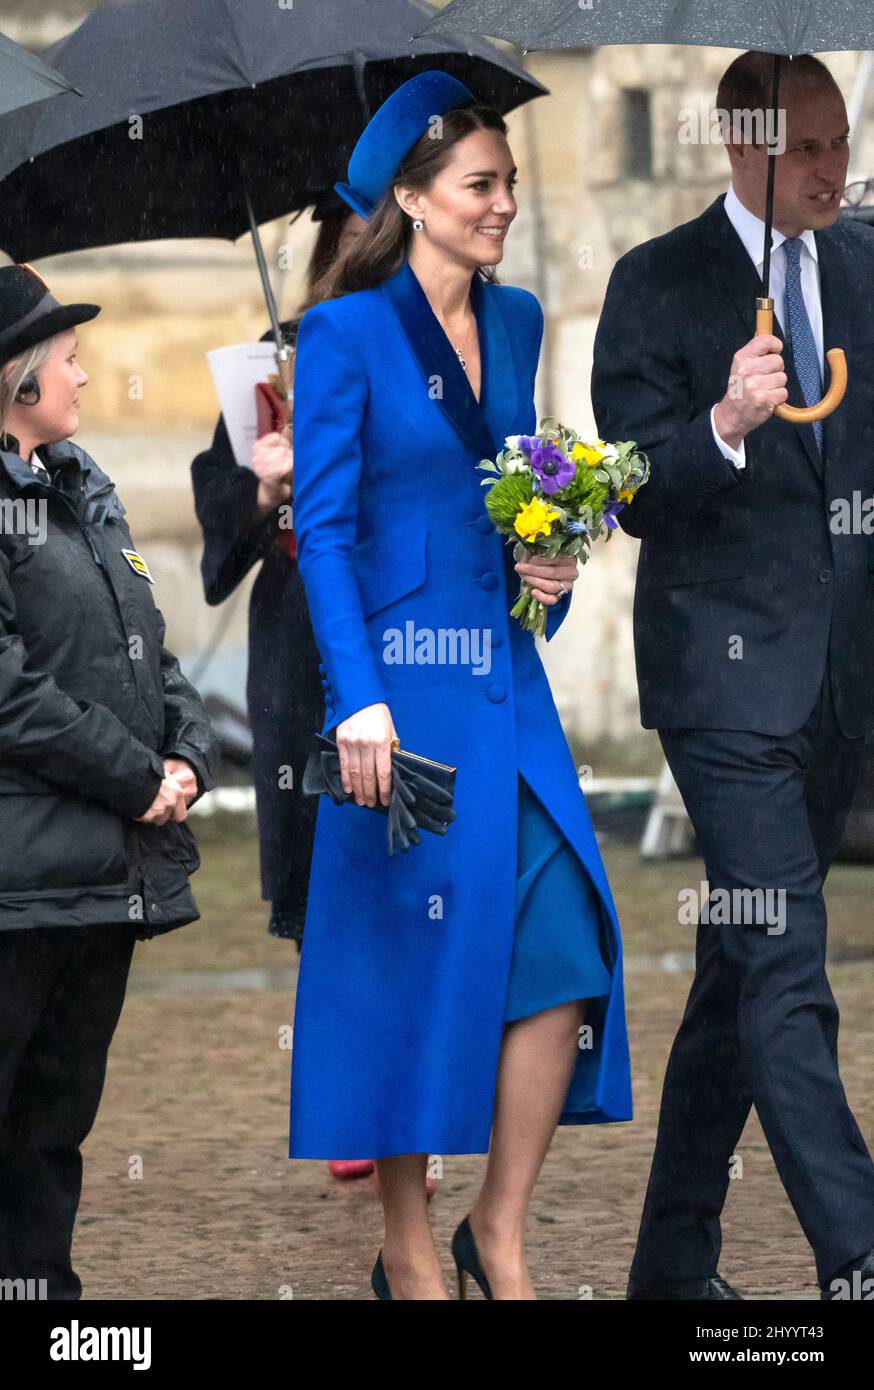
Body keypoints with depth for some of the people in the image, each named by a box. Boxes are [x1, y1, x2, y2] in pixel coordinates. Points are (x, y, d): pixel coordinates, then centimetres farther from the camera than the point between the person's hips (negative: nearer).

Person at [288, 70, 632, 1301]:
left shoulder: (516, 322, 11)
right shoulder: (345, 334, -7)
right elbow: (323, 530, -11)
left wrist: (549, 570, 2)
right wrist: (359, 699, -20)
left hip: (507, 680, 6)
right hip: (402, 678, -6)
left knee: (562, 945, -4)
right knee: (413, 961, 0)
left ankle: (501, 1232, 8)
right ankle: (409, 1254, 10)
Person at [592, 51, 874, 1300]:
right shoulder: (659, 284, -6)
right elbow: (639, 496, -11)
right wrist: (724, 426, -28)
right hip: (728, 669, -6)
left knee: (741, 968, 13)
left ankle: (676, 1256, 23)